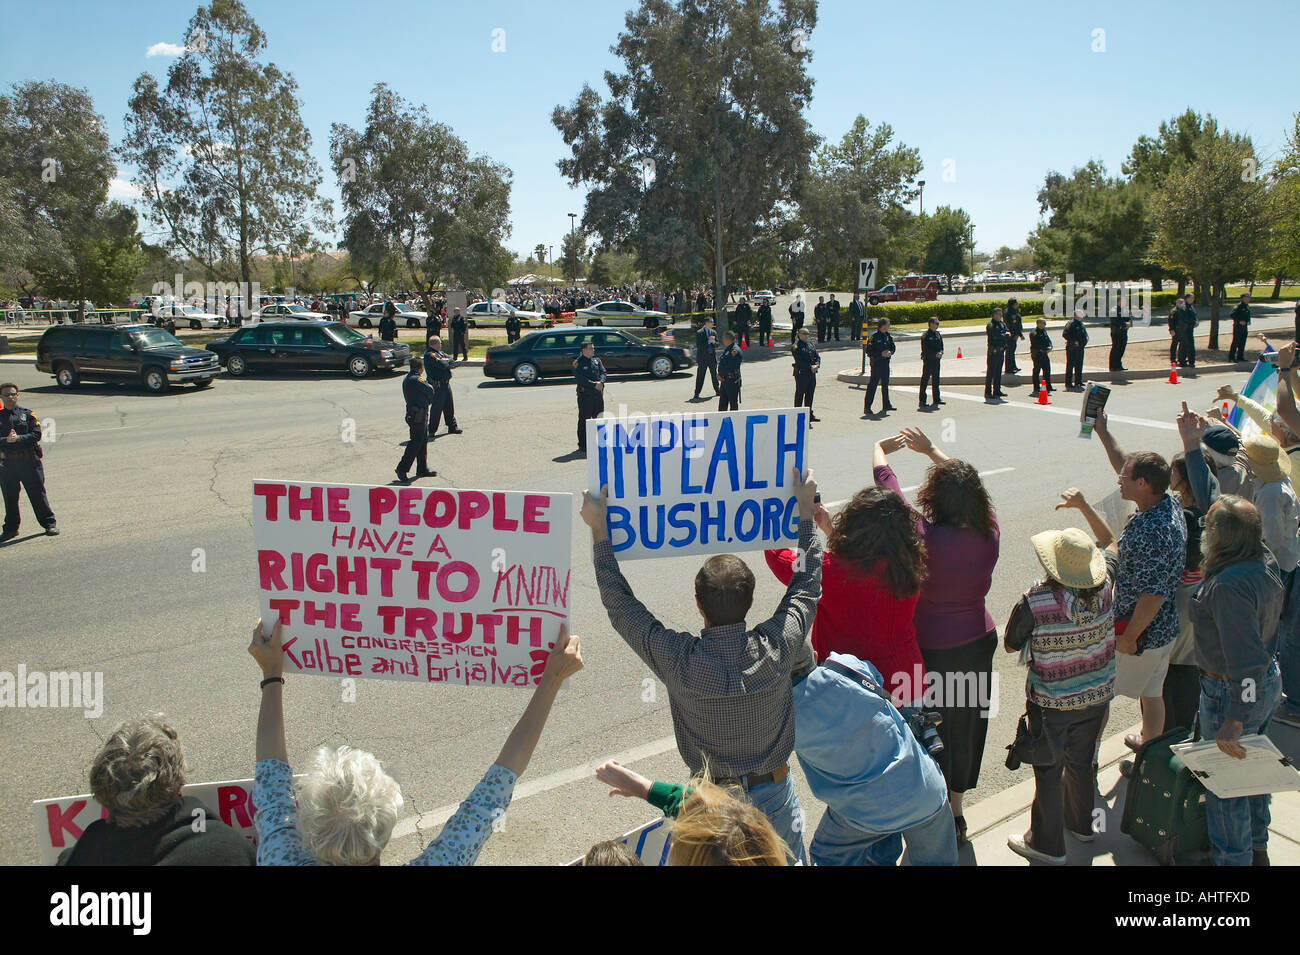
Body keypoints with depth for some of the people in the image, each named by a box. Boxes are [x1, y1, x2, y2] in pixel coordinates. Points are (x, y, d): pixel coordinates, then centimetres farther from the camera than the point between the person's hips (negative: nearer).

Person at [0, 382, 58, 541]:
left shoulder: (27, 414, 4)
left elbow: (36, 435, -6)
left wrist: (18, 438, -18)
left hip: (29, 460, -1)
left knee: (37, 493, 3)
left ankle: (49, 523, 12)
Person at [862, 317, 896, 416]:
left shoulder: (888, 336, 8)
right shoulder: (874, 337, -12)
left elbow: (892, 347, 17)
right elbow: (869, 351, -14)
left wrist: (890, 352, -5)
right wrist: (881, 354, -20)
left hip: (885, 363, 7)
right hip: (876, 363, -7)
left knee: (885, 384, 15)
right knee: (872, 384, -6)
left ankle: (886, 405, 26)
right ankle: (867, 407, -3)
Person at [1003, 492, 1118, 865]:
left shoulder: (1034, 603, -30)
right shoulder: (1104, 586, -16)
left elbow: (1011, 645, -13)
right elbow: (1111, 543, 5)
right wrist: (1084, 506, 4)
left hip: (1052, 703, -5)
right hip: (1097, 695, 5)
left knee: (1048, 771, 13)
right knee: (1081, 761, 26)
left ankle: (1047, 844, 30)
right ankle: (1080, 823, 49)